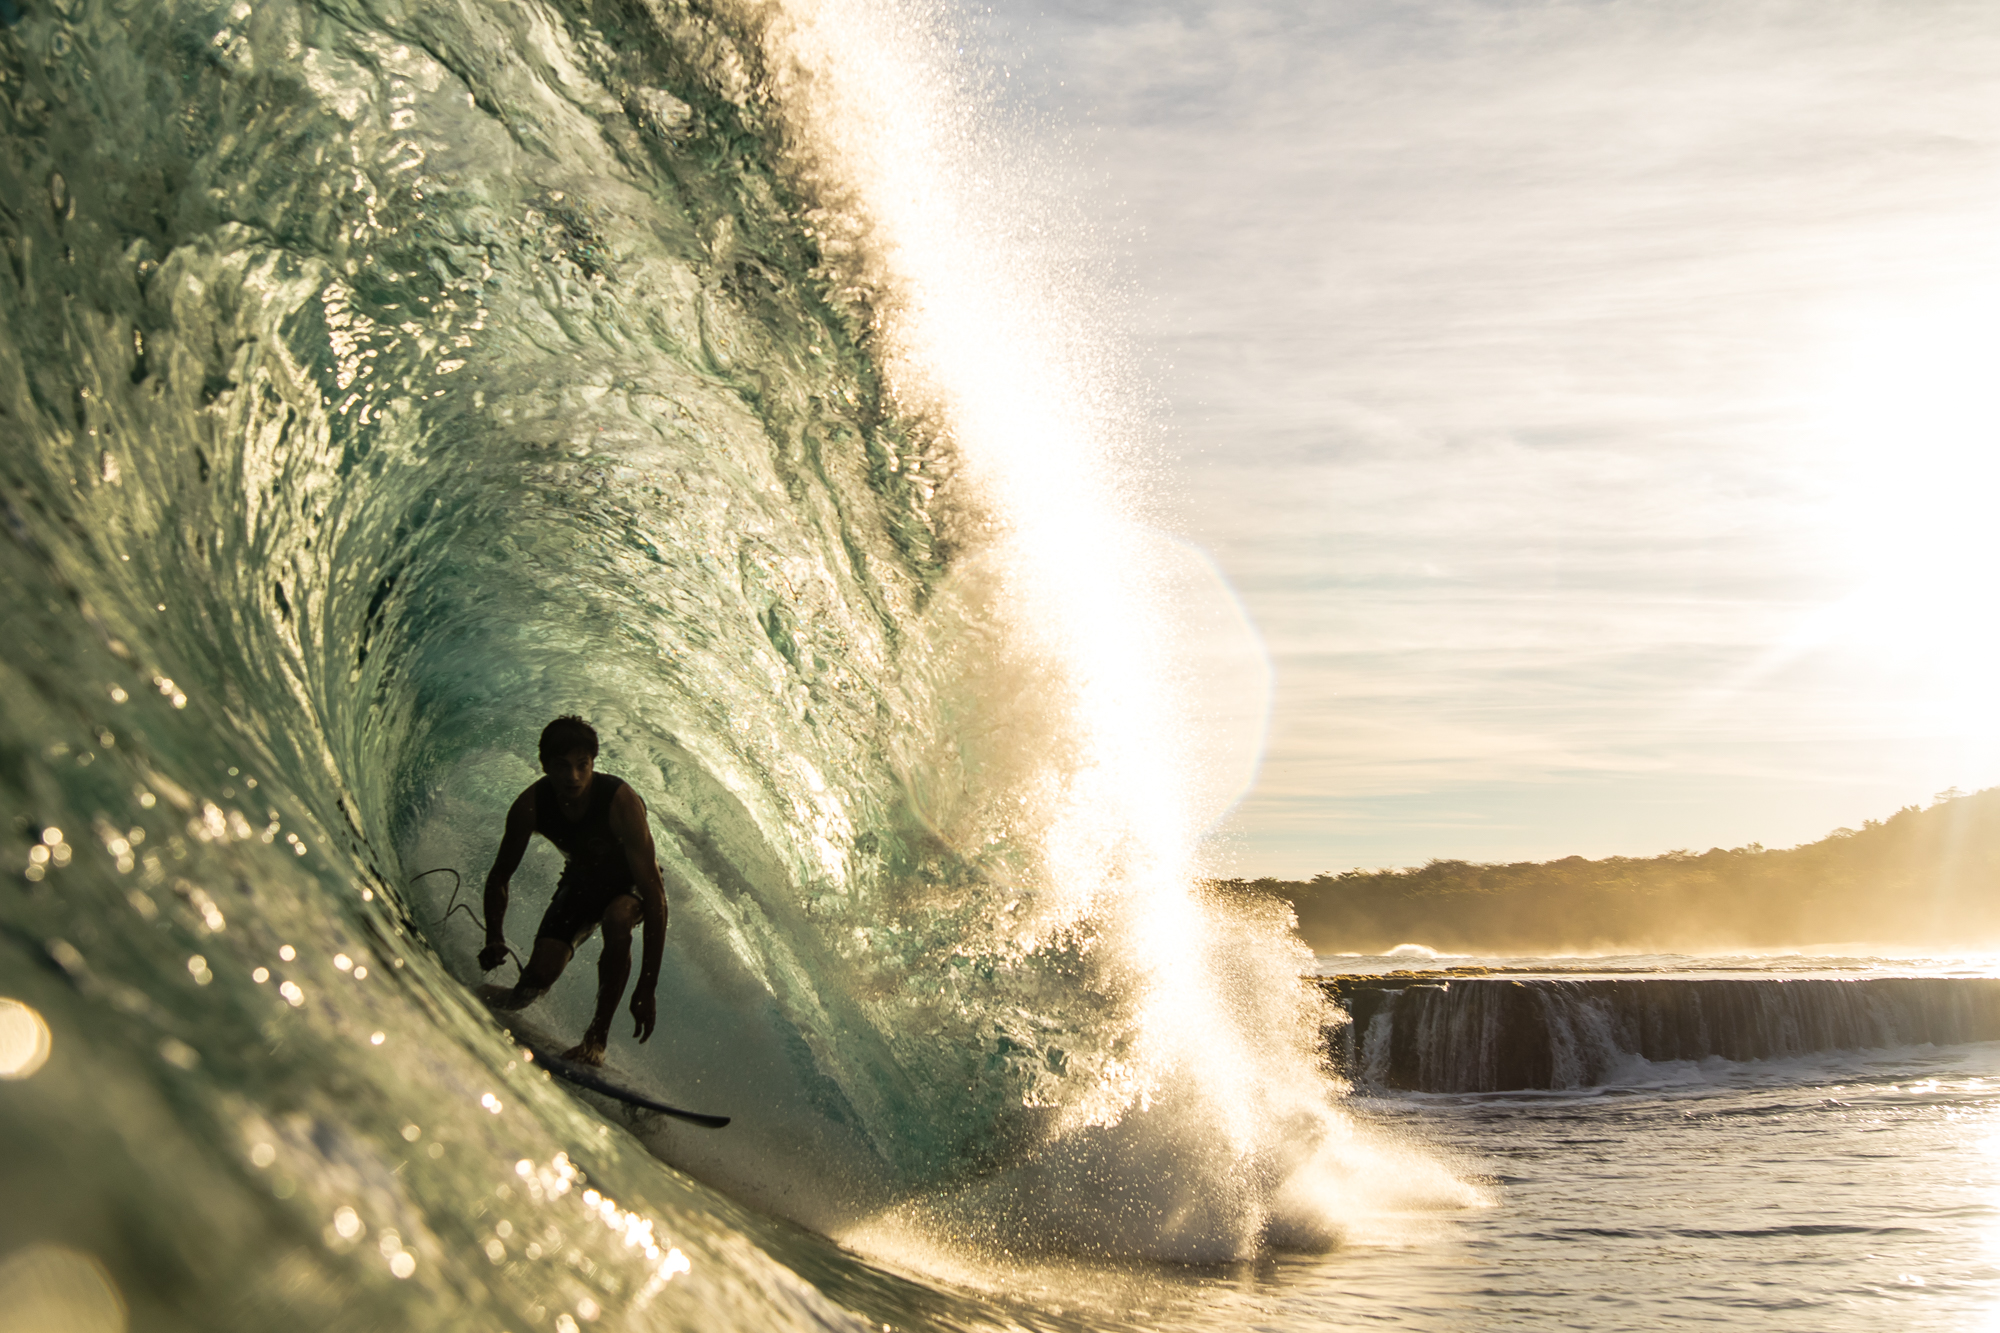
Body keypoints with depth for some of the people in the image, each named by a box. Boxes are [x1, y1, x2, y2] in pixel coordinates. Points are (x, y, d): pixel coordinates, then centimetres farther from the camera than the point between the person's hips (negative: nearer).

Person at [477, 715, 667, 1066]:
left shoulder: (622, 802, -36)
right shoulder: (530, 805, -25)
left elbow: (654, 895, -38)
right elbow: (500, 876, -7)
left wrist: (646, 987, -43)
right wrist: (494, 939, -26)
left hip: (630, 883, -3)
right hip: (581, 881, 3)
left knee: (617, 918, -38)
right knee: (538, 979, -14)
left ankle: (598, 1036, -22)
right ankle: (476, 999, 21)